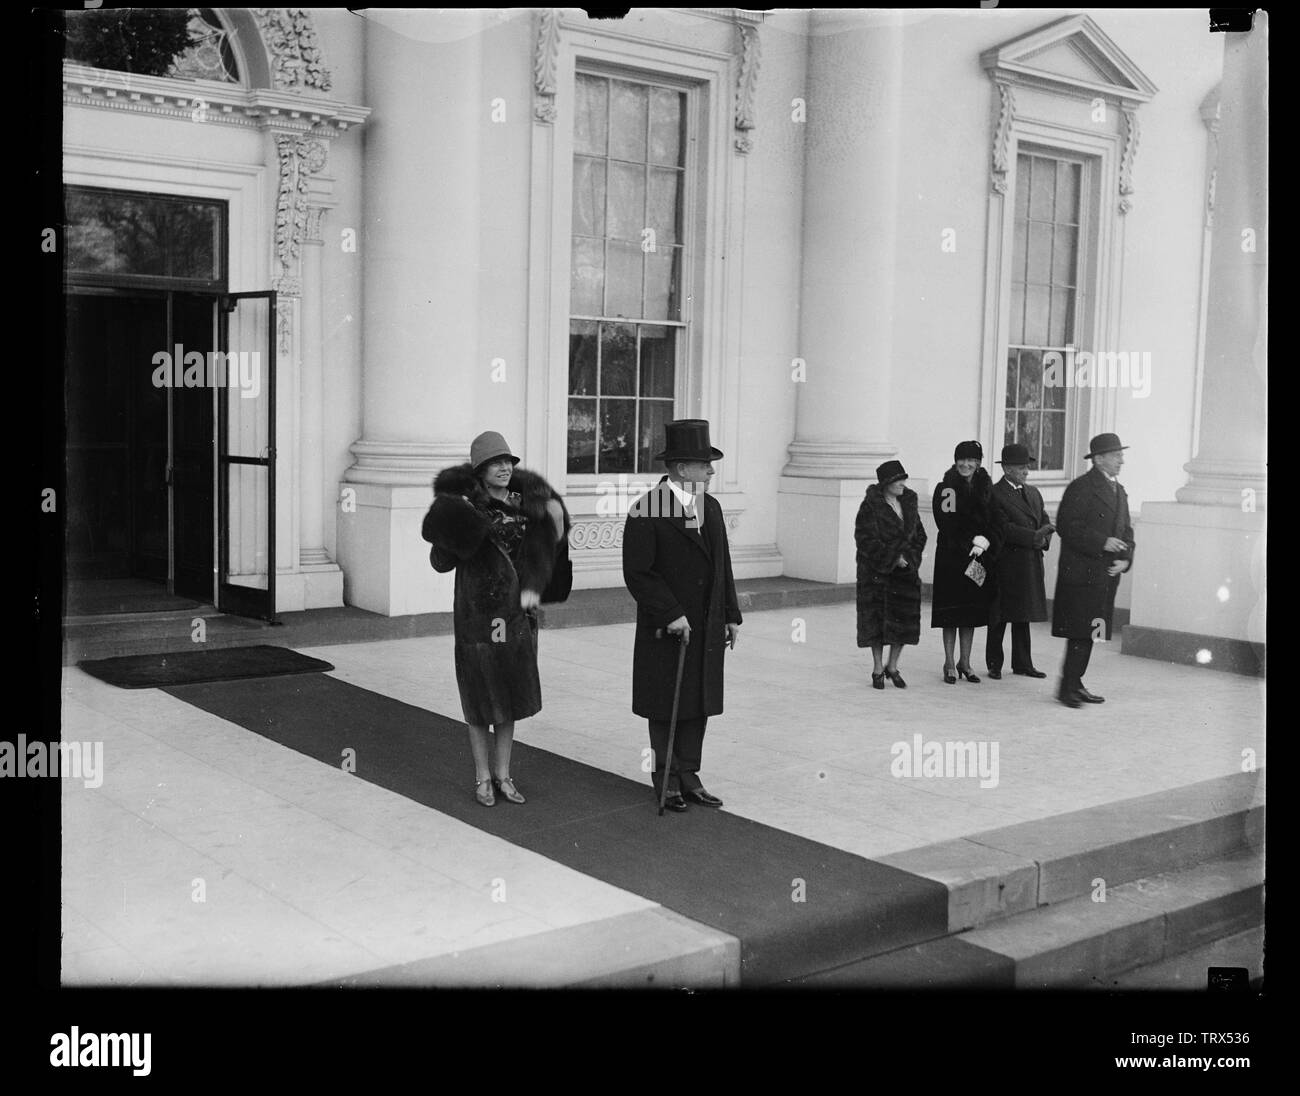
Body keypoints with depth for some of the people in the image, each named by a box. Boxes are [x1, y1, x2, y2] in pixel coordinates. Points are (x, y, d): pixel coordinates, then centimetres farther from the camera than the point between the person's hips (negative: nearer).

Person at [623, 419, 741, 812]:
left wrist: (731, 615, 12)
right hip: (666, 629, -6)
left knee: (699, 703, 10)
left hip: (708, 628, 6)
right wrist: (671, 614, -21)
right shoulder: (647, 511, -13)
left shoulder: (711, 507, 10)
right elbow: (637, 573, -16)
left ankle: (688, 774, 19)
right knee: (666, 706, 5)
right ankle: (666, 778, 17)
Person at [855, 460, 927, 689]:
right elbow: (866, 539, -13)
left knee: (905, 619, 2)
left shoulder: (908, 503, 8)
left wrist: (910, 557, -3)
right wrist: (892, 558, -16)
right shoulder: (870, 505, -10)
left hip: (906, 570, 5)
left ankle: (892, 667, 18)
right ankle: (877, 669, 11)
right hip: (876, 571, -5)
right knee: (876, 619, 0)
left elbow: (919, 535, 14)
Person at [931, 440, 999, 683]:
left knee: (972, 610, 8)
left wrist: (983, 541, -12)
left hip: (979, 555, 4)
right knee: (951, 610, 0)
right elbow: (947, 524, -10)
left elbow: (993, 521, 6)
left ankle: (965, 662, 19)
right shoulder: (945, 488, -5)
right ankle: (949, 664, 8)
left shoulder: (986, 488, 8)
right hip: (951, 555, -4)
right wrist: (970, 543, -17)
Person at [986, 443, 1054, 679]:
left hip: (1030, 563, 7)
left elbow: (1045, 521, 14)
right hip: (1005, 565, -6)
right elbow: (1005, 529, -16)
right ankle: (994, 665, 10)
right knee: (999, 617, 1)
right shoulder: (995, 494, -8)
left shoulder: (1033, 492, 16)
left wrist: (1043, 539, -7)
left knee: (1023, 616, 12)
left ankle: (1022, 664, 19)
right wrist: (1034, 536, -22)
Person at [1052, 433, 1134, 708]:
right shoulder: (1081, 487, -9)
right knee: (1080, 632, -10)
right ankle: (1067, 687, -4)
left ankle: (1075, 685, 19)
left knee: (1089, 633, 11)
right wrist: (1102, 543, -20)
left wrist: (1125, 559, 3)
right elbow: (1067, 526, -16)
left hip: (1107, 575, 8)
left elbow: (1126, 530, 21)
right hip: (1081, 574, -8)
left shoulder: (1119, 491, 18)